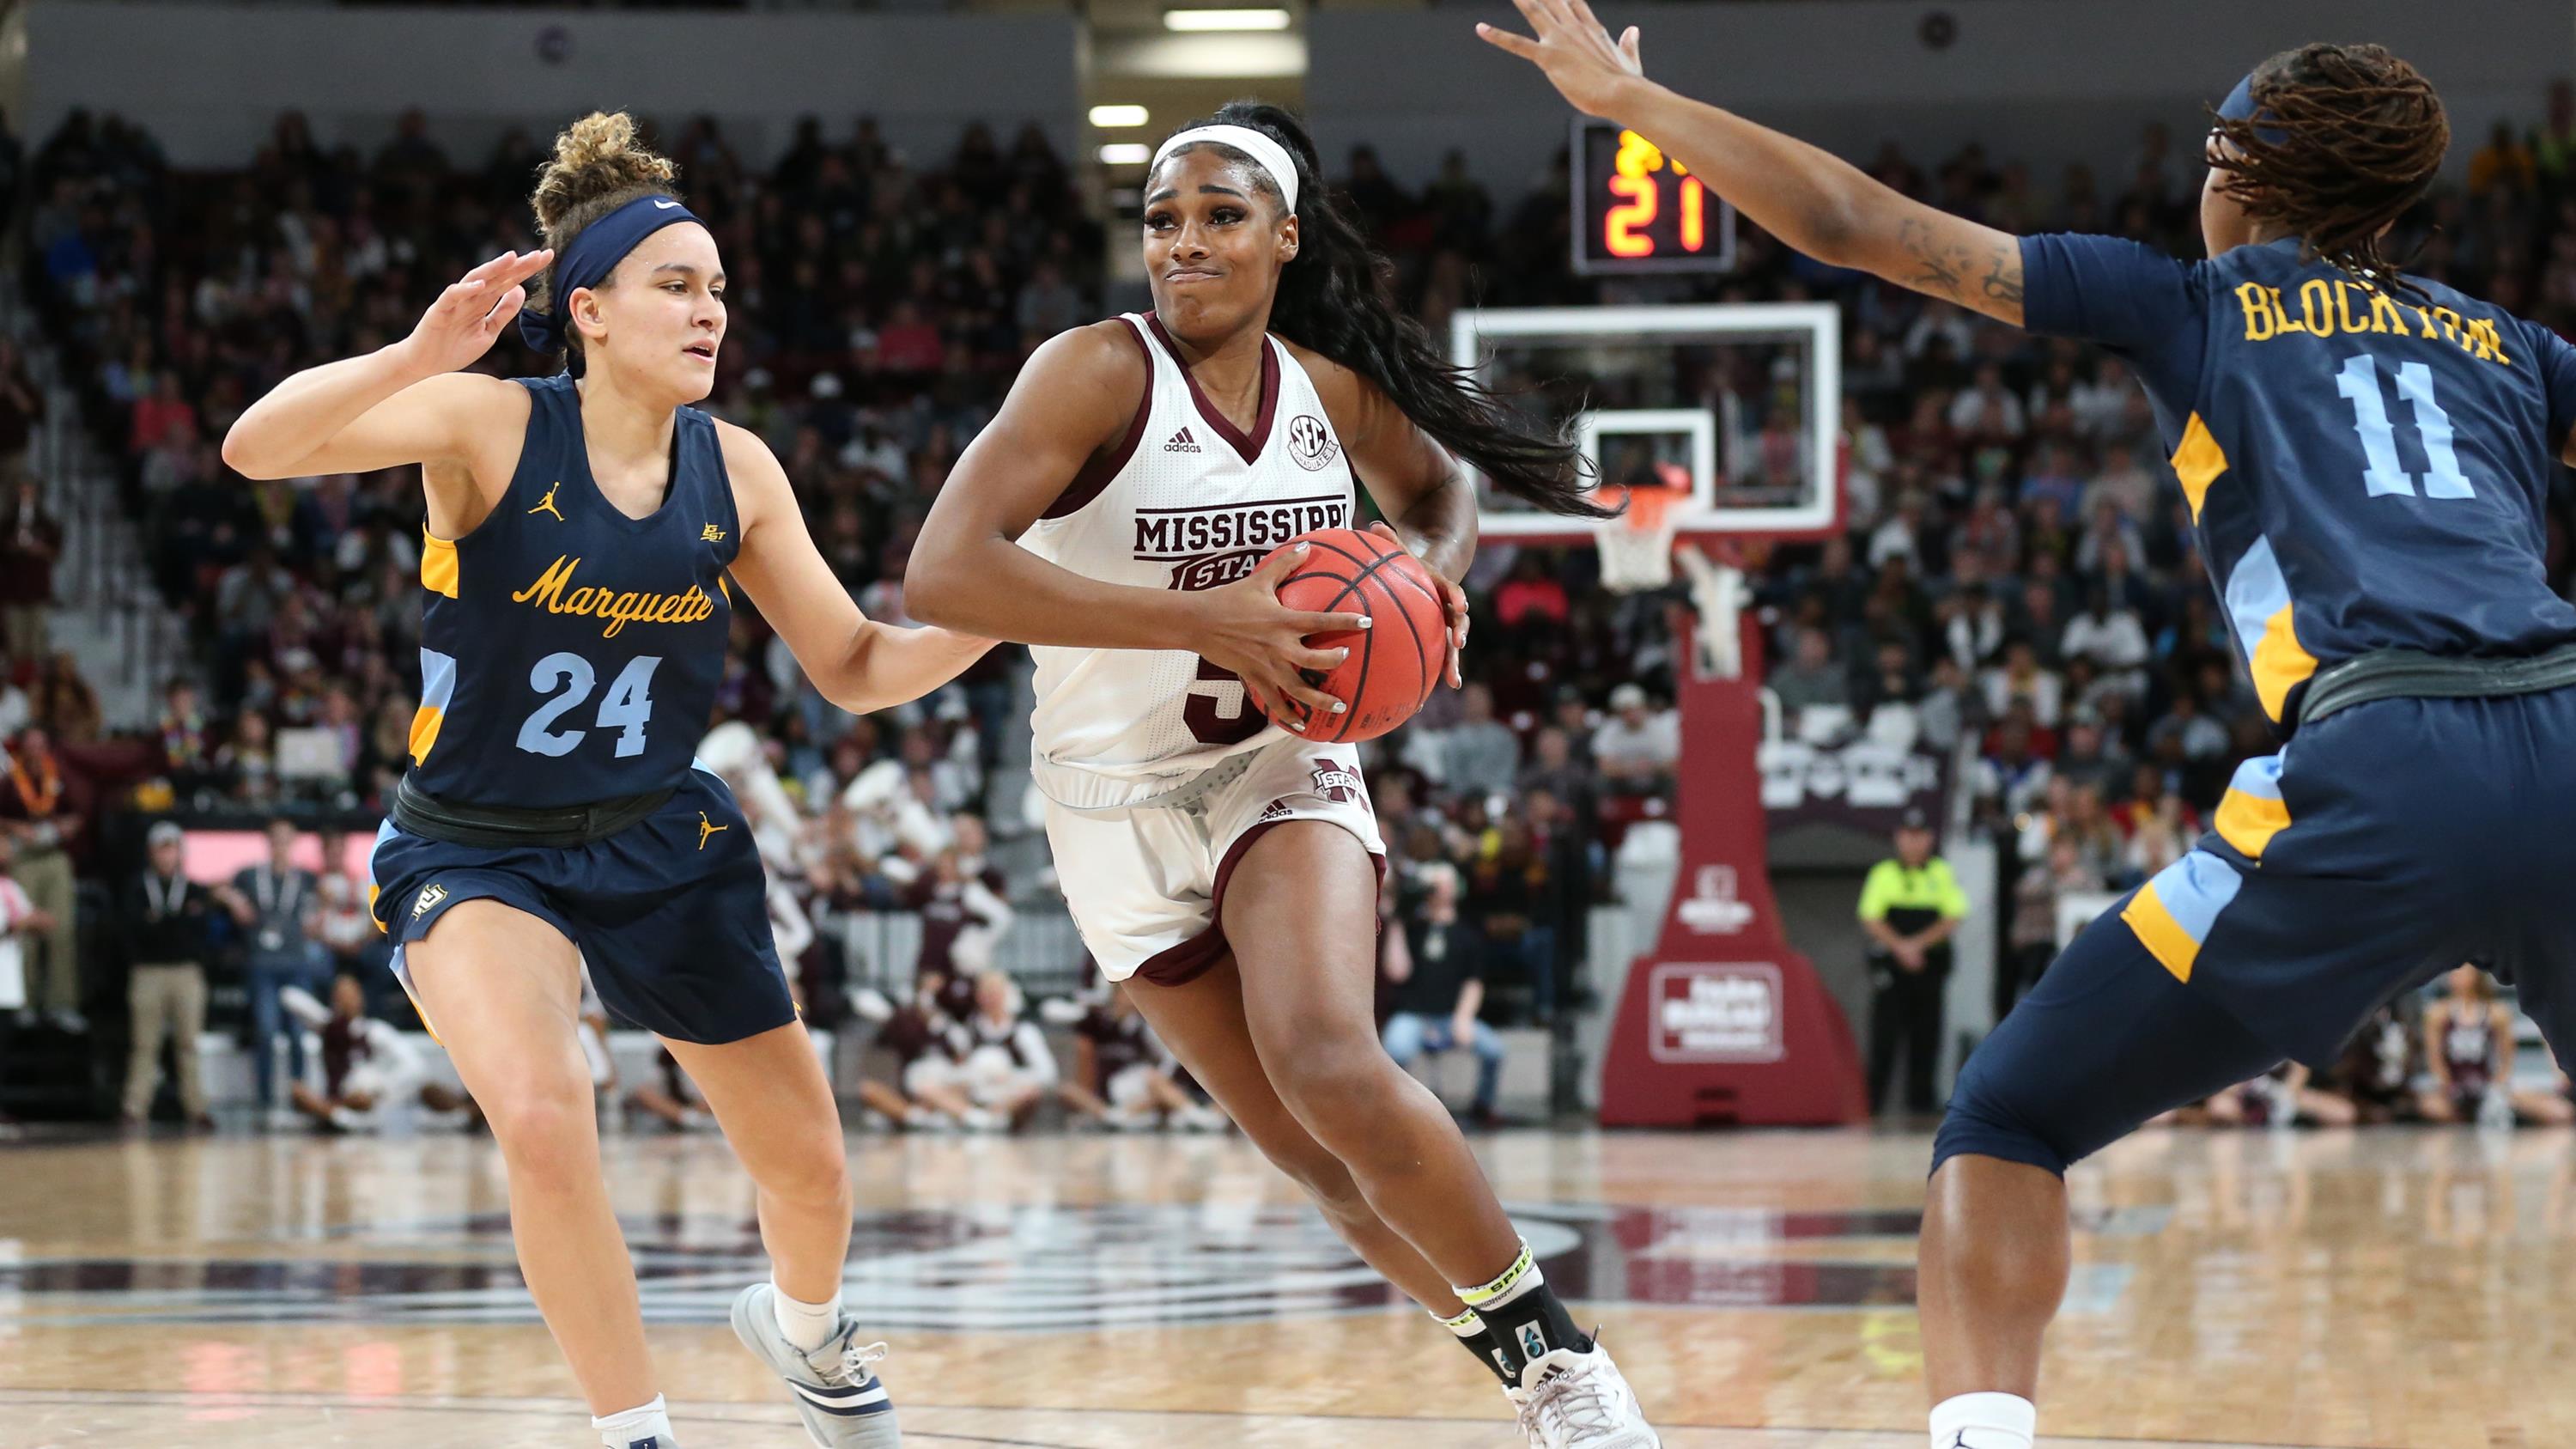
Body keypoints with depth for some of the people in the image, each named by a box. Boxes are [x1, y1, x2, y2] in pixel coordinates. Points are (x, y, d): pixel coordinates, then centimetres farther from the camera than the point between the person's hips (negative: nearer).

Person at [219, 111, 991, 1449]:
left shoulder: (734, 470, -6)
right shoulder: (492, 426, -19)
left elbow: (857, 669, 1)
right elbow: (256, 447, -32)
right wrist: (420, 358, -48)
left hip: (659, 840, 5)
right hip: (475, 849, -4)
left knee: (806, 1164, 10)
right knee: (541, 1113, -31)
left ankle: (803, 1327, 47)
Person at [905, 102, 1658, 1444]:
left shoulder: (1333, 388, -4)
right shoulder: (1098, 373, -18)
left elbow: (1437, 488, 20)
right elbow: (942, 575, -32)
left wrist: (1429, 575, -5)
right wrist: (1203, 619, -34)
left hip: (1285, 767, 1)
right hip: (1122, 798, -1)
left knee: (1330, 1066, -27)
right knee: (1325, 1158, 3)